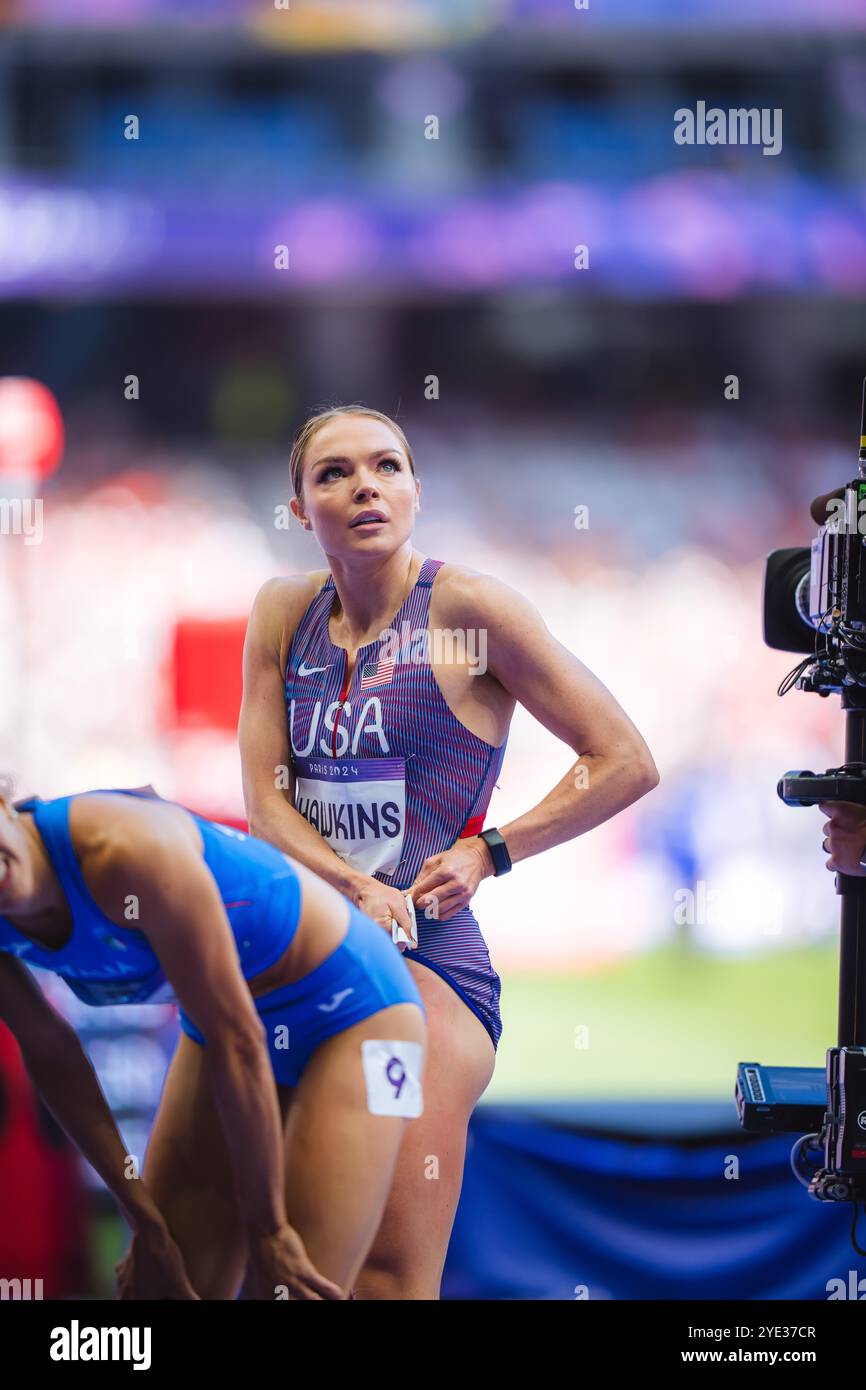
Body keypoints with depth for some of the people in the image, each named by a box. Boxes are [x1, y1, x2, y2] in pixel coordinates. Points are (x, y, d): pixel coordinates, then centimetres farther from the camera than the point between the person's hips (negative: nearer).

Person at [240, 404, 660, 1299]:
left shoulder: (470, 609, -5)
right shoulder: (284, 614, 8)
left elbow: (626, 763, -3)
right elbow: (265, 799, 4)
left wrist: (489, 853, -5)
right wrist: (362, 891, -12)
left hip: (427, 963, -5)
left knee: (392, 1279, -13)